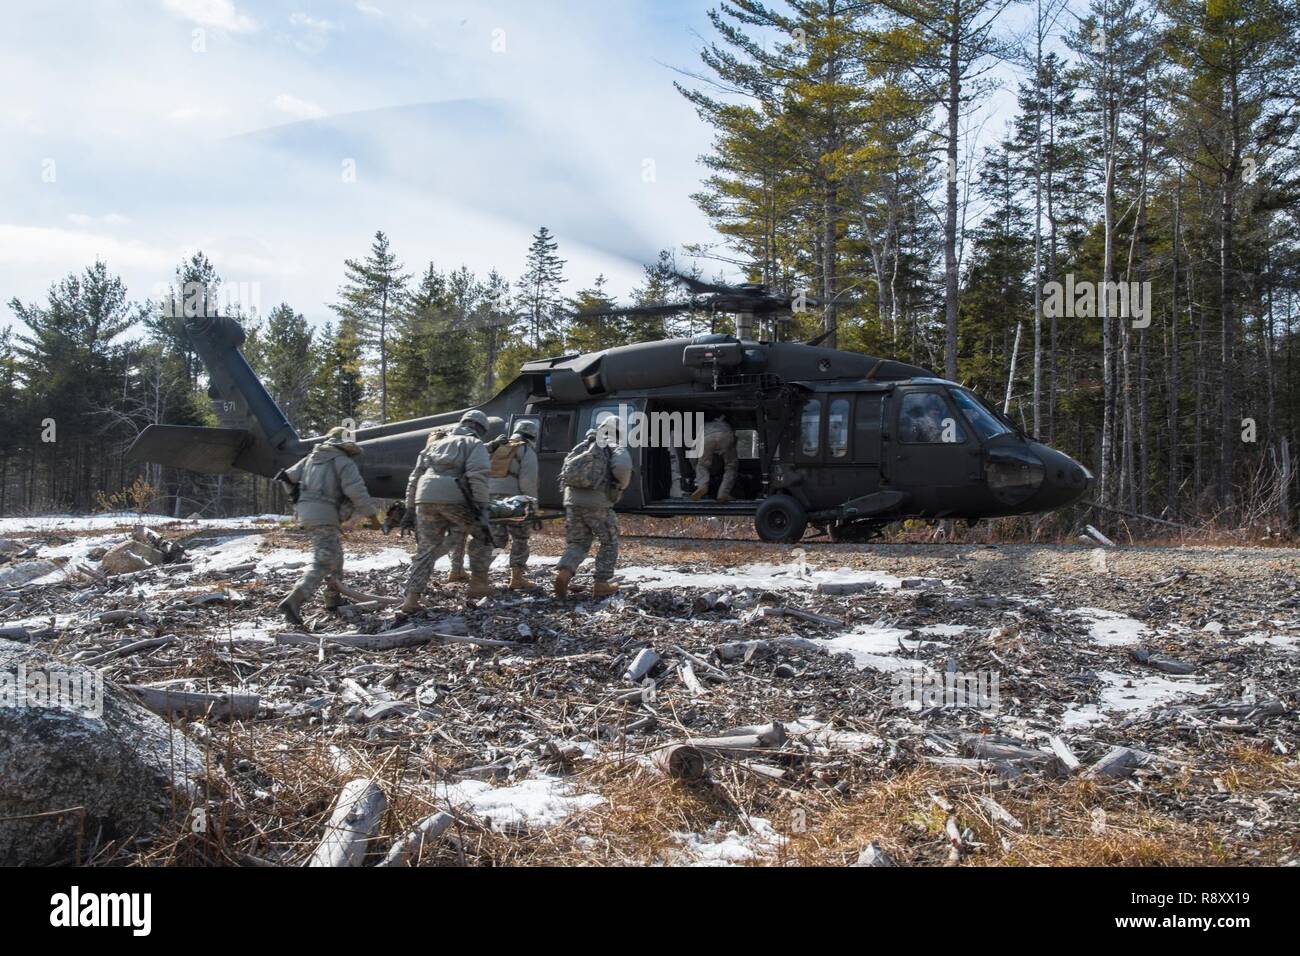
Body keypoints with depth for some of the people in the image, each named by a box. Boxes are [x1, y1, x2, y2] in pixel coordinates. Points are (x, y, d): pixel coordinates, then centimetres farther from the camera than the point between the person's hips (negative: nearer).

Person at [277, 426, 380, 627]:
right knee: (322, 563, -12)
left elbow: (288, 477, 18)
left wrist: (298, 498, 31)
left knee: (335, 555, 23)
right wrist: (372, 512, -3)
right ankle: (293, 601, -27)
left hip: (305, 513, 8)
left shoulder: (311, 458, 17)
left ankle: (333, 598, 29)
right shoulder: (344, 463, -4)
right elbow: (356, 492, -14)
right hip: (325, 516, -8)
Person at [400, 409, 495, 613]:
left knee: (426, 548, 11)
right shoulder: (475, 444, 12)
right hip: (453, 499, -5)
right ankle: (478, 583, 14)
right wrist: (482, 506, -9)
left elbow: (415, 478, 26)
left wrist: (410, 508, 27)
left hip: (425, 499, 5)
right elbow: (478, 476, -6)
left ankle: (411, 598, 4)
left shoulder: (435, 444, 31)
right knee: (482, 534, 16)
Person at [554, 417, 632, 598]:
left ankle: (564, 573, -11)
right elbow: (622, 466, -17)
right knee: (609, 543, 15)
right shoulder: (616, 448, 4)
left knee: (577, 543, 15)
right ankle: (601, 584, 12)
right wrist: (621, 486, 1)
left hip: (573, 501, 5)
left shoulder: (582, 446, 20)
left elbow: (566, 470, 21)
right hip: (598, 503, -4)